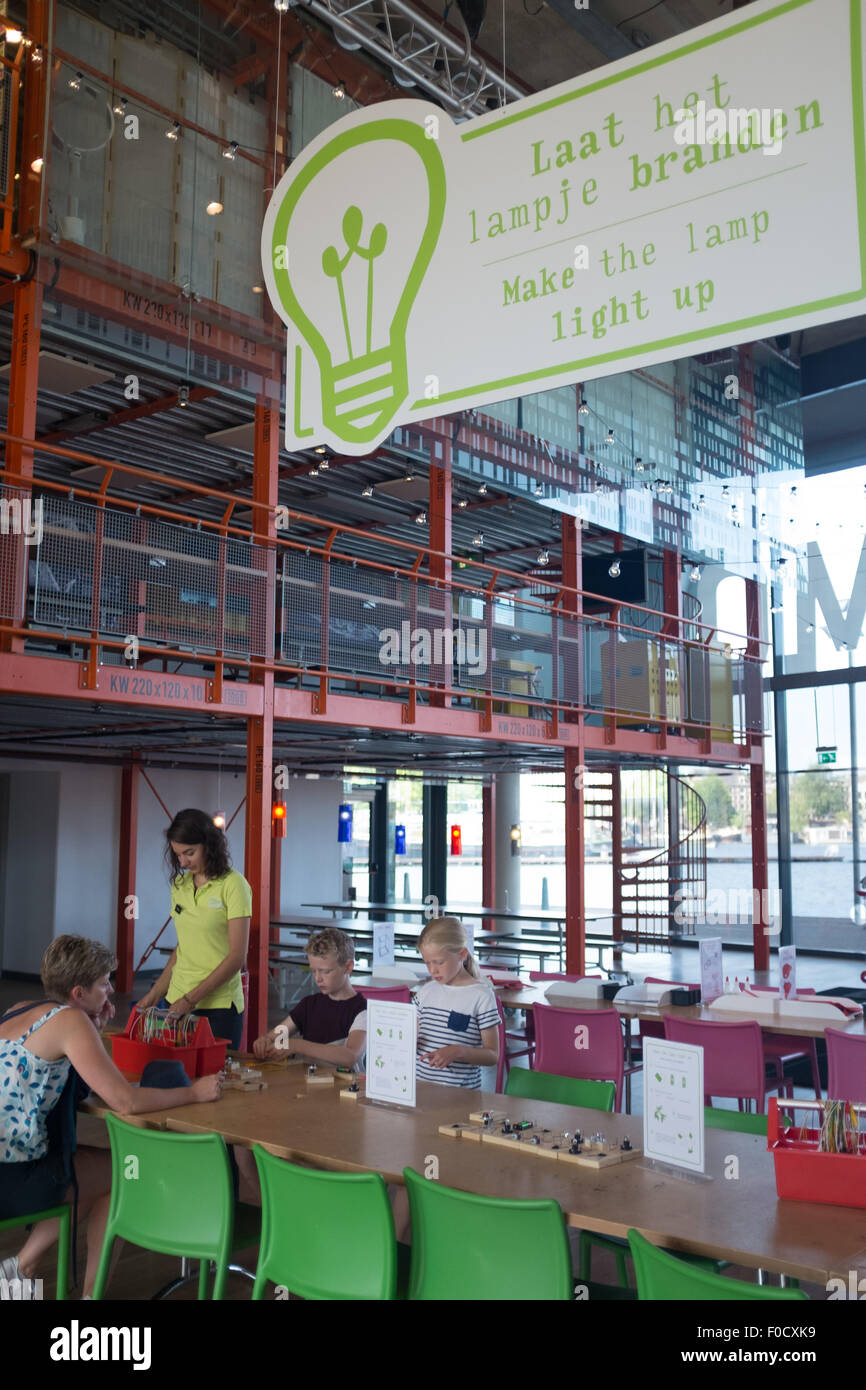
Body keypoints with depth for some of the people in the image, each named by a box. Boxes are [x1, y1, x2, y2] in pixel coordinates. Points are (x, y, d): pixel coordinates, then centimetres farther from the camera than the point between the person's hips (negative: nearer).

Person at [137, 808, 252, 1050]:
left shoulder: (233, 884, -9)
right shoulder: (180, 884, 9)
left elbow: (237, 956, -12)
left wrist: (192, 998, -15)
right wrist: (155, 994, 12)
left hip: (219, 1005, -5)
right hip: (179, 1002, 5)